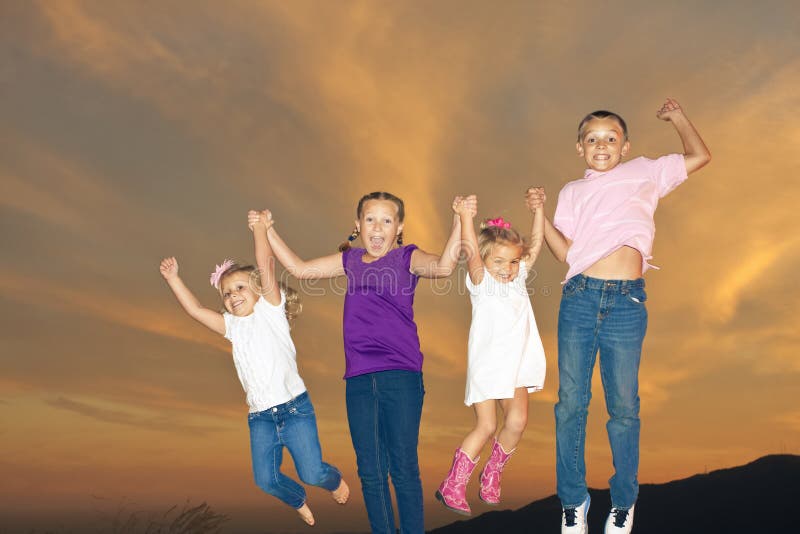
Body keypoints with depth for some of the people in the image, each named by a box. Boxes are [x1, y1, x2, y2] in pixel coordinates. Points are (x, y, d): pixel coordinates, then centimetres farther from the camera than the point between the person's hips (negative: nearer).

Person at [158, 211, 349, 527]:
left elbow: (266, 266, -9)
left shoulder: (270, 310, 2)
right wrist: (172, 278, 5)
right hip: (259, 416, 5)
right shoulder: (232, 326, 15)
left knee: (312, 472, -8)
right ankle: (299, 502, 30)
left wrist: (258, 227, -7)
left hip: (294, 407, -5)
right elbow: (195, 310, 7)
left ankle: (335, 480, 28)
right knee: (266, 480, -2)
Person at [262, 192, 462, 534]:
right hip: (359, 378, 4)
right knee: (370, 472, 8)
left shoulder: (407, 258, 3)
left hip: (401, 376, -4)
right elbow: (299, 269, 22)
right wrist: (267, 231, 21)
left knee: (403, 467, -1)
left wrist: (460, 220, -22)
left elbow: (444, 266, -16)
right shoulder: (350, 261, 15)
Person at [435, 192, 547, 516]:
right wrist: (465, 218, -39)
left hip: (515, 365, 5)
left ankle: (491, 475, 15)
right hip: (485, 365, -5)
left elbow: (535, 244, 8)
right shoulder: (481, 283, -7)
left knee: (517, 422, -8)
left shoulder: (519, 278, 9)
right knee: (485, 426, -7)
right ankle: (452, 486, 5)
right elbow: (471, 253, -24)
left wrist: (538, 209, 0)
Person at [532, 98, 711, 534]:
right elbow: (566, 253, 7)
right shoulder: (572, 192, 17)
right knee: (571, 403, 1)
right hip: (579, 300, 1)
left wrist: (677, 117, 23)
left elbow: (700, 156, 20)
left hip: (626, 304, -1)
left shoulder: (644, 173, 17)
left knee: (623, 408, 3)